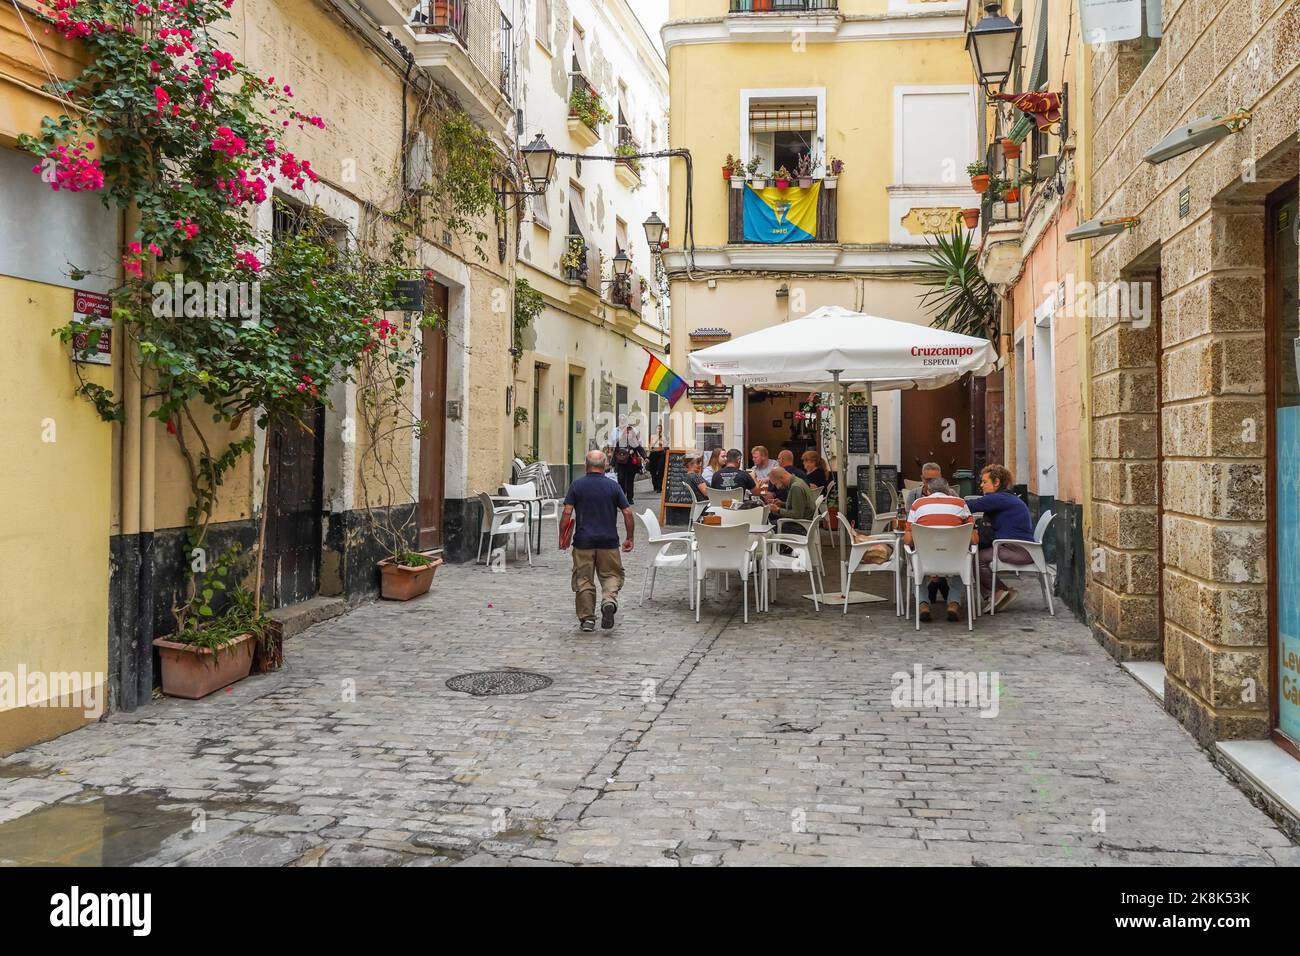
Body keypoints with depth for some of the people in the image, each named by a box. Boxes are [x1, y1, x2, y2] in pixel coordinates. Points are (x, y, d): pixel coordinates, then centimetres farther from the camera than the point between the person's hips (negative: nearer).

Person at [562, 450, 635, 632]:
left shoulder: (576, 485, 0)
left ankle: (587, 619, 8)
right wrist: (629, 538, 8)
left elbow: (567, 512, -6)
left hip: (583, 541, 0)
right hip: (609, 541, 0)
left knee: (584, 580, 8)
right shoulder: (613, 486, 3)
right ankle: (609, 600, -16)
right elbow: (628, 512, -1)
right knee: (612, 575, 12)